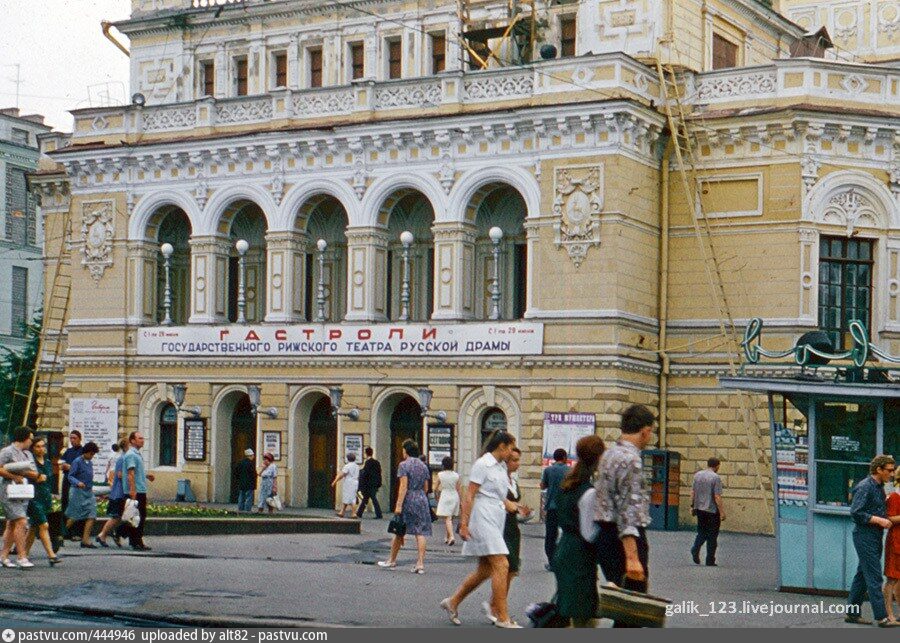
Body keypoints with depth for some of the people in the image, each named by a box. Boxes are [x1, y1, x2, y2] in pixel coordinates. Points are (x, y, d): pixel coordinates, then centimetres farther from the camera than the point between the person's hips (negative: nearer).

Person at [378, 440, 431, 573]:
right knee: (421, 532, -1)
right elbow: (425, 487, 13)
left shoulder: (404, 465, -8)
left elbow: (403, 486, -14)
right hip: (422, 500, 4)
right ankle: (421, 564, -8)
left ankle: (392, 561, 21)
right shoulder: (424, 466, 11)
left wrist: (399, 505, -15)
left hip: (408, 499, -4)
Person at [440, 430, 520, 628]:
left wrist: (515, 508, 5)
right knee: (501, 566, -13)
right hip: (483, 520, -9)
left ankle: (452, 602, 24)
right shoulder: (482, 464, -9)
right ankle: (502, 617, -11)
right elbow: (469, 495, -12)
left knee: (485, 570, 12)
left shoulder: (501, 467, 16)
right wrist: (464, 523, -16)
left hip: (496, 522, 9)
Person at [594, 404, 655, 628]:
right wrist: (632, 558, -26)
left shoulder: (609, 453, 15)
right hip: (625, 539, -10)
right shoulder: (631, 459, -16)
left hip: (606, 535, 10)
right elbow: (628, 510, -22)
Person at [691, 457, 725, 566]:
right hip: (712, 510, -5)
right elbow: (717, 497, -17)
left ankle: (696, 548, -8)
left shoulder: (697, 475, 5)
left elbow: (692, 492, 10)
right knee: (712, 535, 4)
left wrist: (692, 506, 18)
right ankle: (710, 560, 6)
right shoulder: (715, 477, -13)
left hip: (699, 509, 5)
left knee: (702, 532, 18)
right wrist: (722, 512, -12)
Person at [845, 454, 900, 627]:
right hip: (865, 537, -9)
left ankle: (852, 613, 19)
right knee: (874, 577, -8)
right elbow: (855, 512, -20)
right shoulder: (865, 487, -14)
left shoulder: (880, 487, 15)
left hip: (875, 537, 9)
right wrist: (879, 520, -20)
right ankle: (881, 617, -8)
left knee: (862, 575, 13)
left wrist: (886, 520, 11)